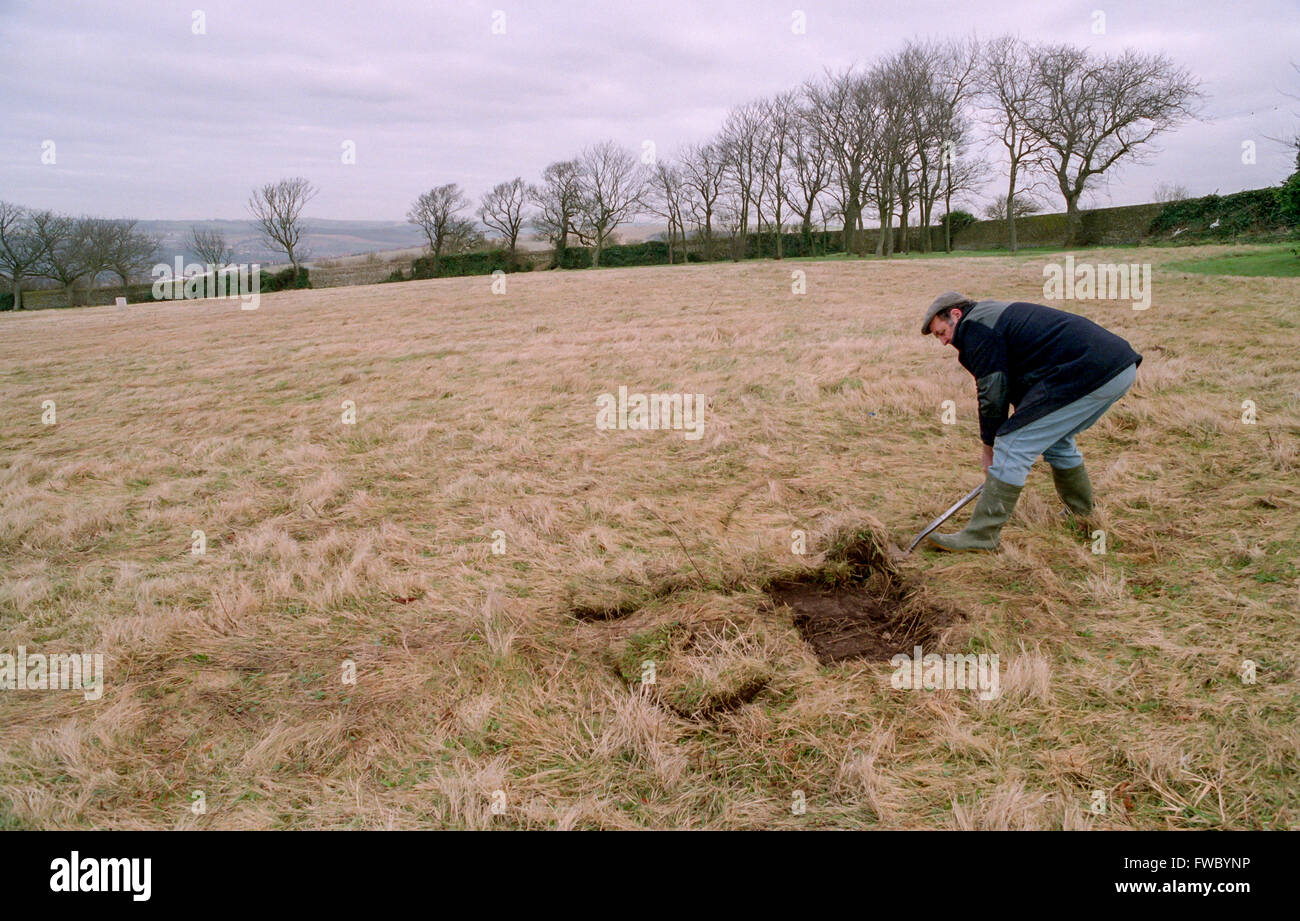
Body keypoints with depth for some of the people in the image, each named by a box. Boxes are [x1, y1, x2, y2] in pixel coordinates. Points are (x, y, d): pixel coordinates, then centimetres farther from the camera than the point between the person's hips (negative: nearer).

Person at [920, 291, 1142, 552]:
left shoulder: (975, 327, -3)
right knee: (1056, 440, 29)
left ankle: (979, 536, -5)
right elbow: (1017, 384, 30)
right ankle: (1083, 517, 41)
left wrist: (989, 447, 8)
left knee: (1012, 448, -7)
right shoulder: (997, 313, 28)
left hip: (1089, 375, -10)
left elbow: (993, 393, -4)